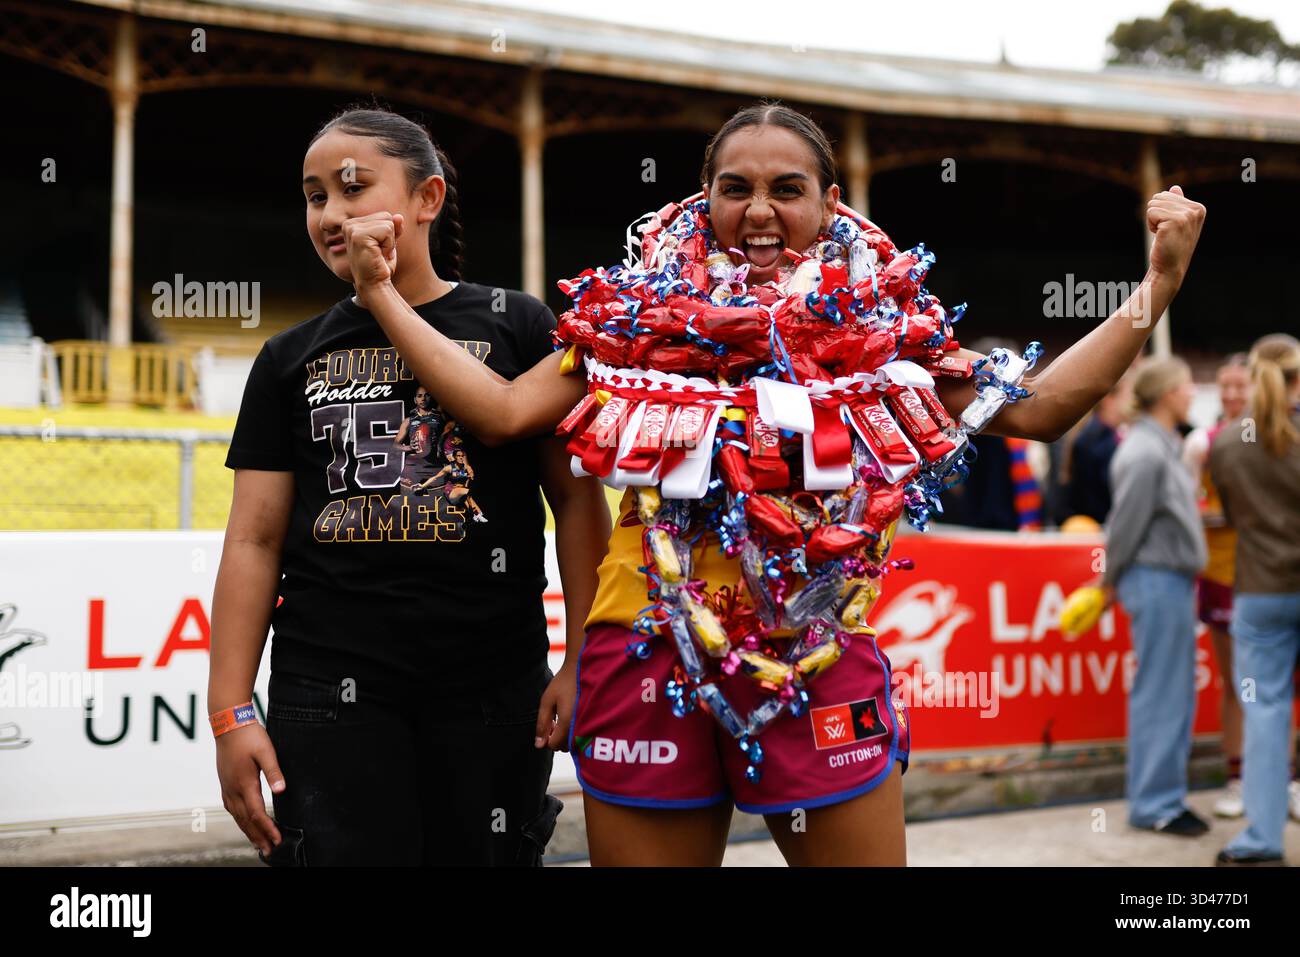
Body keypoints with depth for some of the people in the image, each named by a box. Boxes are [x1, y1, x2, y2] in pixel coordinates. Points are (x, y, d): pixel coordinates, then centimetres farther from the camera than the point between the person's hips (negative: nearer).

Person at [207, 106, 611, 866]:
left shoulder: (516, 328, 3)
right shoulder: (291, 359, 11)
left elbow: (579, 497, 1)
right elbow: (256, 540, 8)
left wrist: (584, 662, -7)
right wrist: (231, 711, 2)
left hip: (493, 685, -1)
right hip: (330, 688, 2)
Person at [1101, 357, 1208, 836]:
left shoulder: (1164, 446, 14)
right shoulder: (1145, 453, -17)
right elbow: (1126, 523, -15)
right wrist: (1111, 580, -3)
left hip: (1173, 580, 10)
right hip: (1157, 580, -10)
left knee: (1177, 694, 14)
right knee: (1160, 694, -4)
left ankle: (1162, 794, 21)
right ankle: (1155, 804, 3)